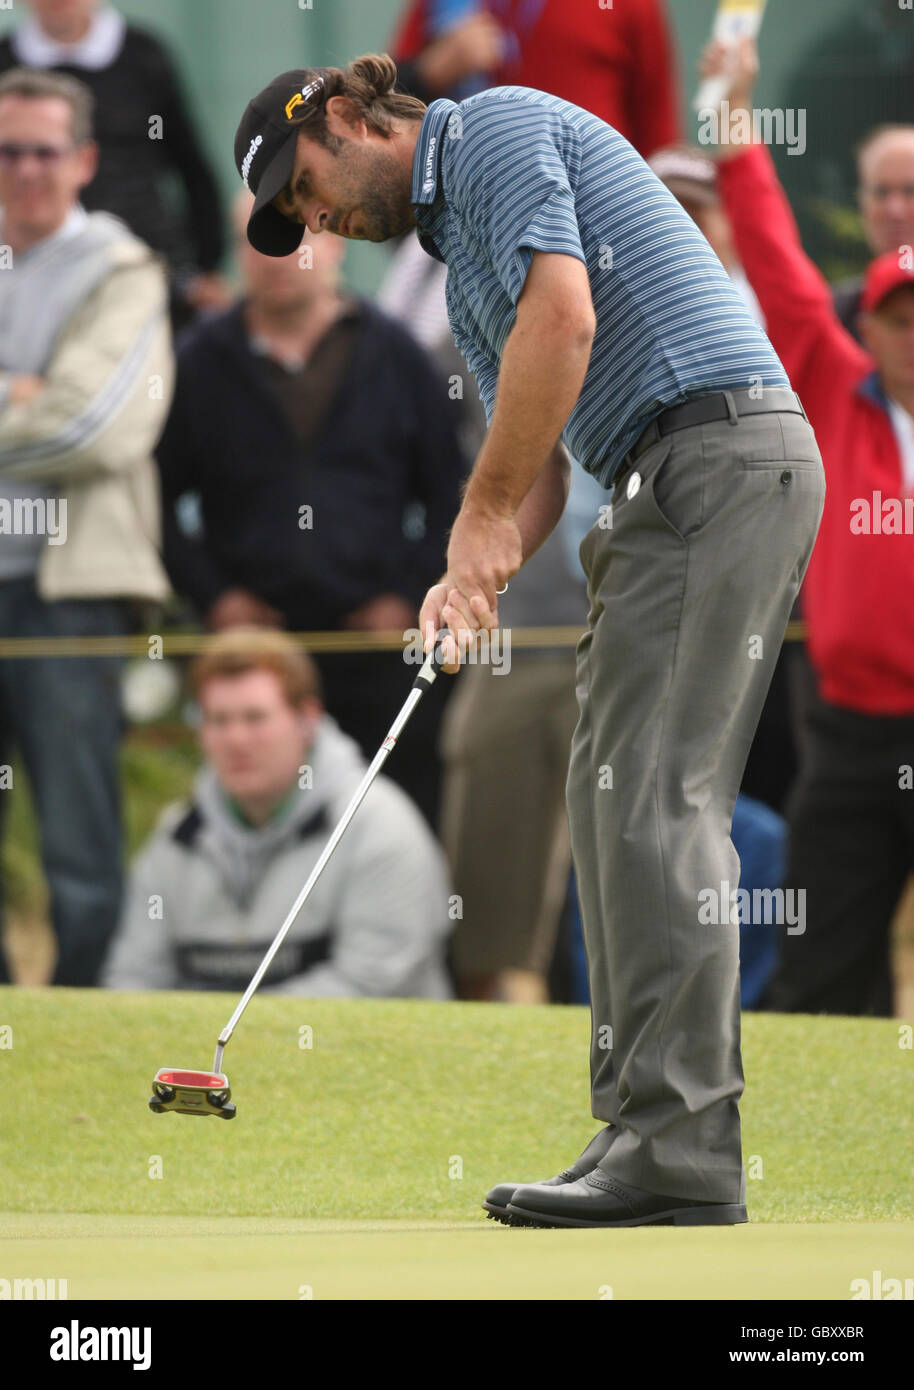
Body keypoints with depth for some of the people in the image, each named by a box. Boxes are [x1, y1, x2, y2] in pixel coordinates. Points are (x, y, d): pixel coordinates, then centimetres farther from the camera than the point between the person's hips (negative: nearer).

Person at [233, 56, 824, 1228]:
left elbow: (564, 313, -17)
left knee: (655, 797, -14)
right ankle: (649, 1125, 6)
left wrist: (485, 511, -9)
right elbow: (537, 460, 23)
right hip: (665, 483, 10)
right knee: (619, 800, 8)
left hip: (720, 455, -10)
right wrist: (479, 577, 3)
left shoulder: (497, 129, -2)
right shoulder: (460, 258, 27)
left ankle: (678, 1148, -18)